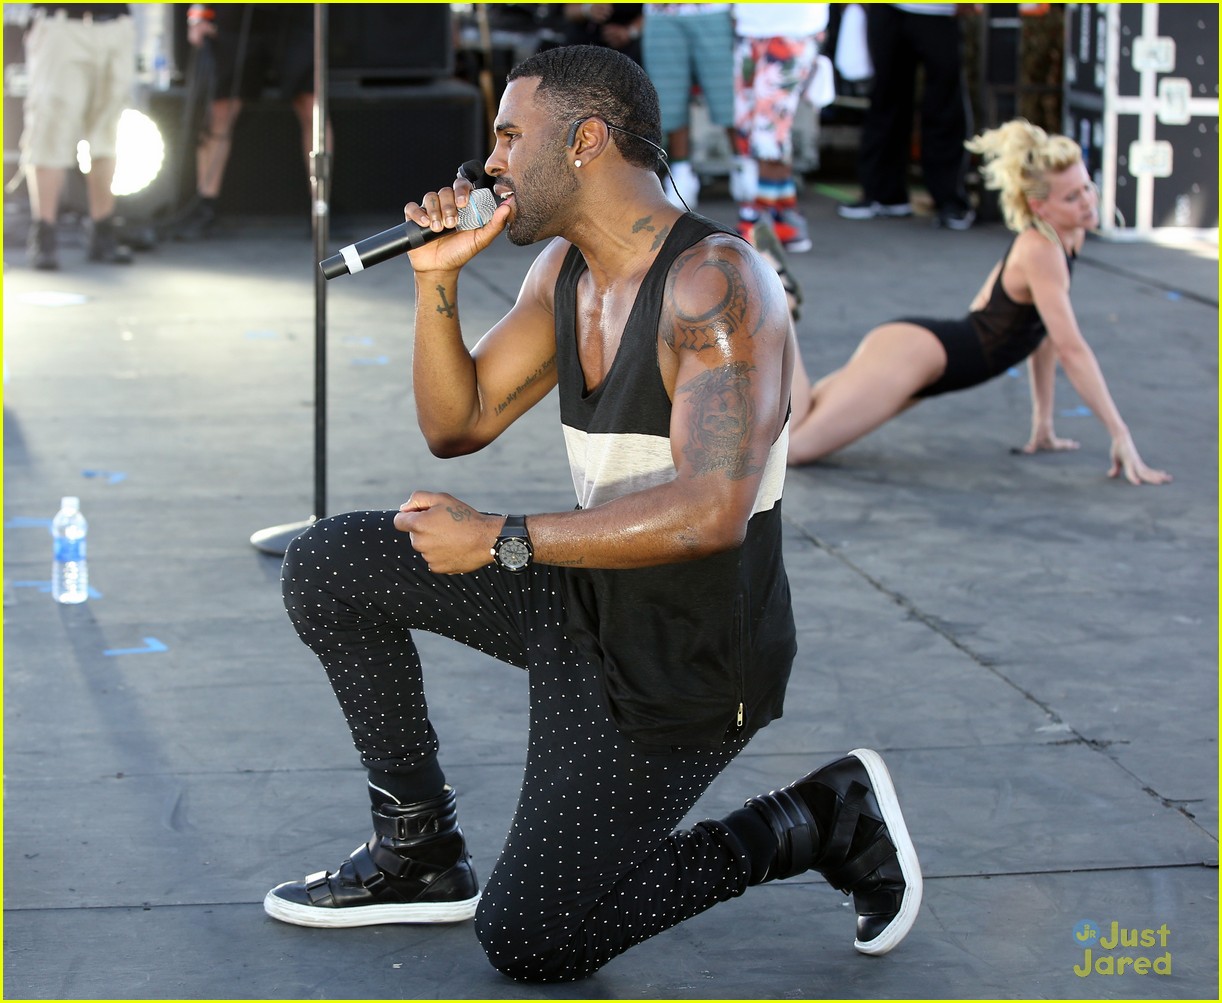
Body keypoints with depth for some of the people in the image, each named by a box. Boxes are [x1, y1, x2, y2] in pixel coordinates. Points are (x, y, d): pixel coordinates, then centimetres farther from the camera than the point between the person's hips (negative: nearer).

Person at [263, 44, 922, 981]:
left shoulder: (716, 281, -25)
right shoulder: (563, 270, 3)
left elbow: (711, 511, -35)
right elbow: (455, 426, 11)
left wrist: (500, 542, -29)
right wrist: (439, 279, -6)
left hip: (683, 661, -9)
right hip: (585, 596, 9)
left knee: (530, 942, -6)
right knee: (327, 568, 6)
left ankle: (818, 822, 6)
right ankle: (421, 850, 17)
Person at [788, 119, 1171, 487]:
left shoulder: (1070, 237, 8)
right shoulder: (1039, 251, -19)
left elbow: (1044, 331, 16)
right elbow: (1071, 349, -23)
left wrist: (1043, 424, 16)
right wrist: (1121, 435, -22)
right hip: (913, 352, -10)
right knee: (792, 444, -18)